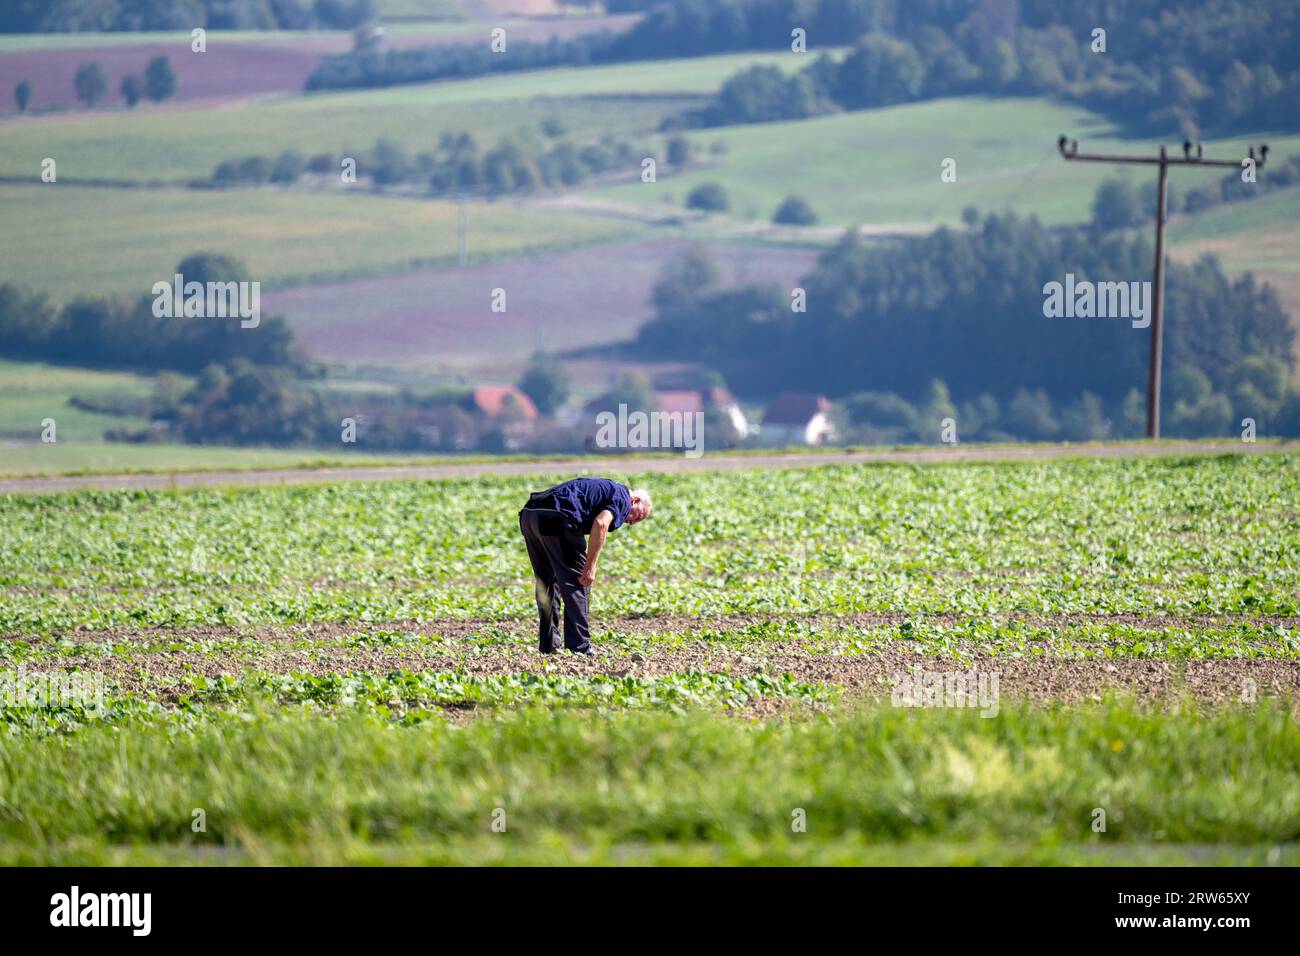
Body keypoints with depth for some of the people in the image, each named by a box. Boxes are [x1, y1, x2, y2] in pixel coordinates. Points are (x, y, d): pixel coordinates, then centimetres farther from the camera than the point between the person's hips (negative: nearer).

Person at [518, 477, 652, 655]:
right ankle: (579, 649, 2)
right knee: (576, 585, 1)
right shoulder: (622, 498, 7)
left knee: (547, 584, 20)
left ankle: (549, 646, 24)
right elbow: (600, 524, -13)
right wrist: (591, 567, -10)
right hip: (555, 519, -9)